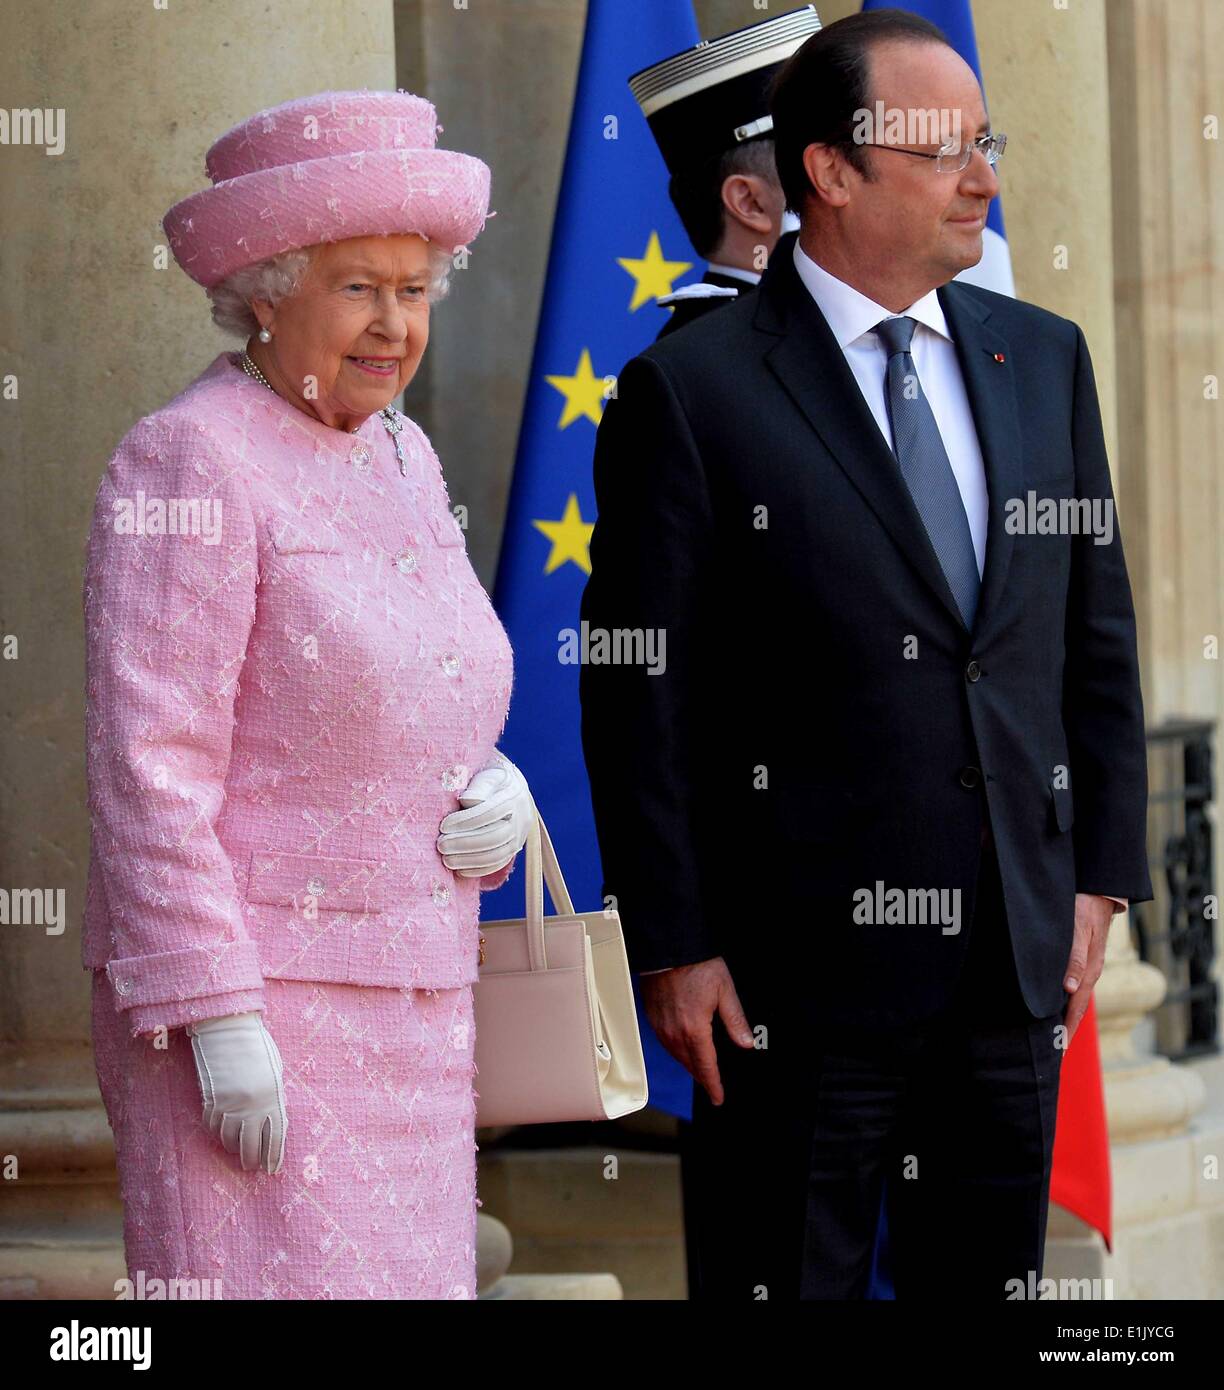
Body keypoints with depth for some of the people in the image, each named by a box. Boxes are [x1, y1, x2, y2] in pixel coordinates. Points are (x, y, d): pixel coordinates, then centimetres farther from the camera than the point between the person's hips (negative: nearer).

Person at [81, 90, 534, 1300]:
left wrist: (500, 798, -1)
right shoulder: (189, 463, -12)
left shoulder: (394, 455, 13)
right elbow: (149, 768, -17)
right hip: (237, 1002, -8)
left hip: (400, 1005, 8)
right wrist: (221, 1023, -21)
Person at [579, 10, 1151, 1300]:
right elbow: (638, 696, -8)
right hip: (804, 970, -5)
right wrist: (674, 951, -9)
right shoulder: (693, 392, -8)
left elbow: (1098, 634, 14)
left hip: (1016, 953, 5)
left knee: (991, 1280, 12)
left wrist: (1101, 873, 8)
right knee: (790, 1283, 4)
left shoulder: (1042, 358, 9)